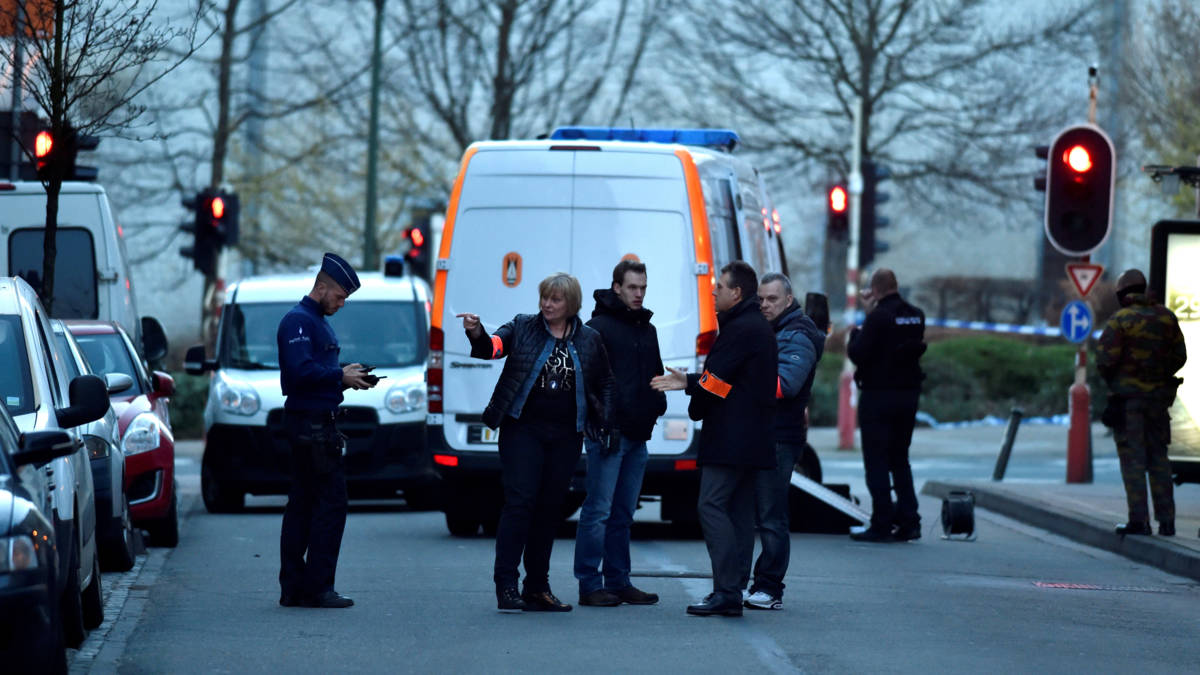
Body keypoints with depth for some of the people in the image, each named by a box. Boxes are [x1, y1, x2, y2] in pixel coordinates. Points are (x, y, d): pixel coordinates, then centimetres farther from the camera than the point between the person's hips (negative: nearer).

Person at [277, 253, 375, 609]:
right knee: (330, 502, -11)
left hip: (317, 422, 11)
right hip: (311, 423, -11)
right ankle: (317, 588, -10)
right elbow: (300, 370, -23)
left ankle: (294, 588, 12)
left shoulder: (318, 322, 21)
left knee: (302, 506, 10)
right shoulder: (298, 320, -11)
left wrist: (348, 378, 9)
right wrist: (340, 375, -15)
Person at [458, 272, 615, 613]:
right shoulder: (523, 328, 3)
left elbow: (605, 382, 17)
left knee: (550, 509, 8)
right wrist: (477, 334, -35)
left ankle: (537, 588, 15)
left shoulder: (589, 340, 9)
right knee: (519, 503, -11)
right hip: (523, 429, -3)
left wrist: (605, 423, 5)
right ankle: (506, 586, -12)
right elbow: (493, 346, -13)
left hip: (565, 436, 3)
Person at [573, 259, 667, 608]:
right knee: (599, 510, -7)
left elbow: (656, 374, 27)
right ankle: (590, 585, -6)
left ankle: (618, 581, 16)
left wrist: (656, 408, 10)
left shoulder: (648, 330, 18)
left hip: (637, 435, 8)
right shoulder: (599, 327, -6)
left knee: (623, 513, 11)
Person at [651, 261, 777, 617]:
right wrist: (688, 381, 20)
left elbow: (715, 381, -14)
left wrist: (696, 409, 1)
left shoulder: (740, 330, -14)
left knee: (712, 506, -11)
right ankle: (732, 594, 8)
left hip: (731, 437, -10)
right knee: (739, 512, 9)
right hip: (754, 439, 10)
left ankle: (726, 592, -17)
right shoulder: (759, 327, 18)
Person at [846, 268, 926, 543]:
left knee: (877, 461, -1)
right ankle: (909, 522, 11)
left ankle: (882, 525, -3)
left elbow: (858, 354, -17)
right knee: (899, 459, 16)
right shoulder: (916, 316, 6)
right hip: (909, 393, 7)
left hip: (878, 396, -7)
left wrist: (856, 334, 4)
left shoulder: (879, 317, -16)